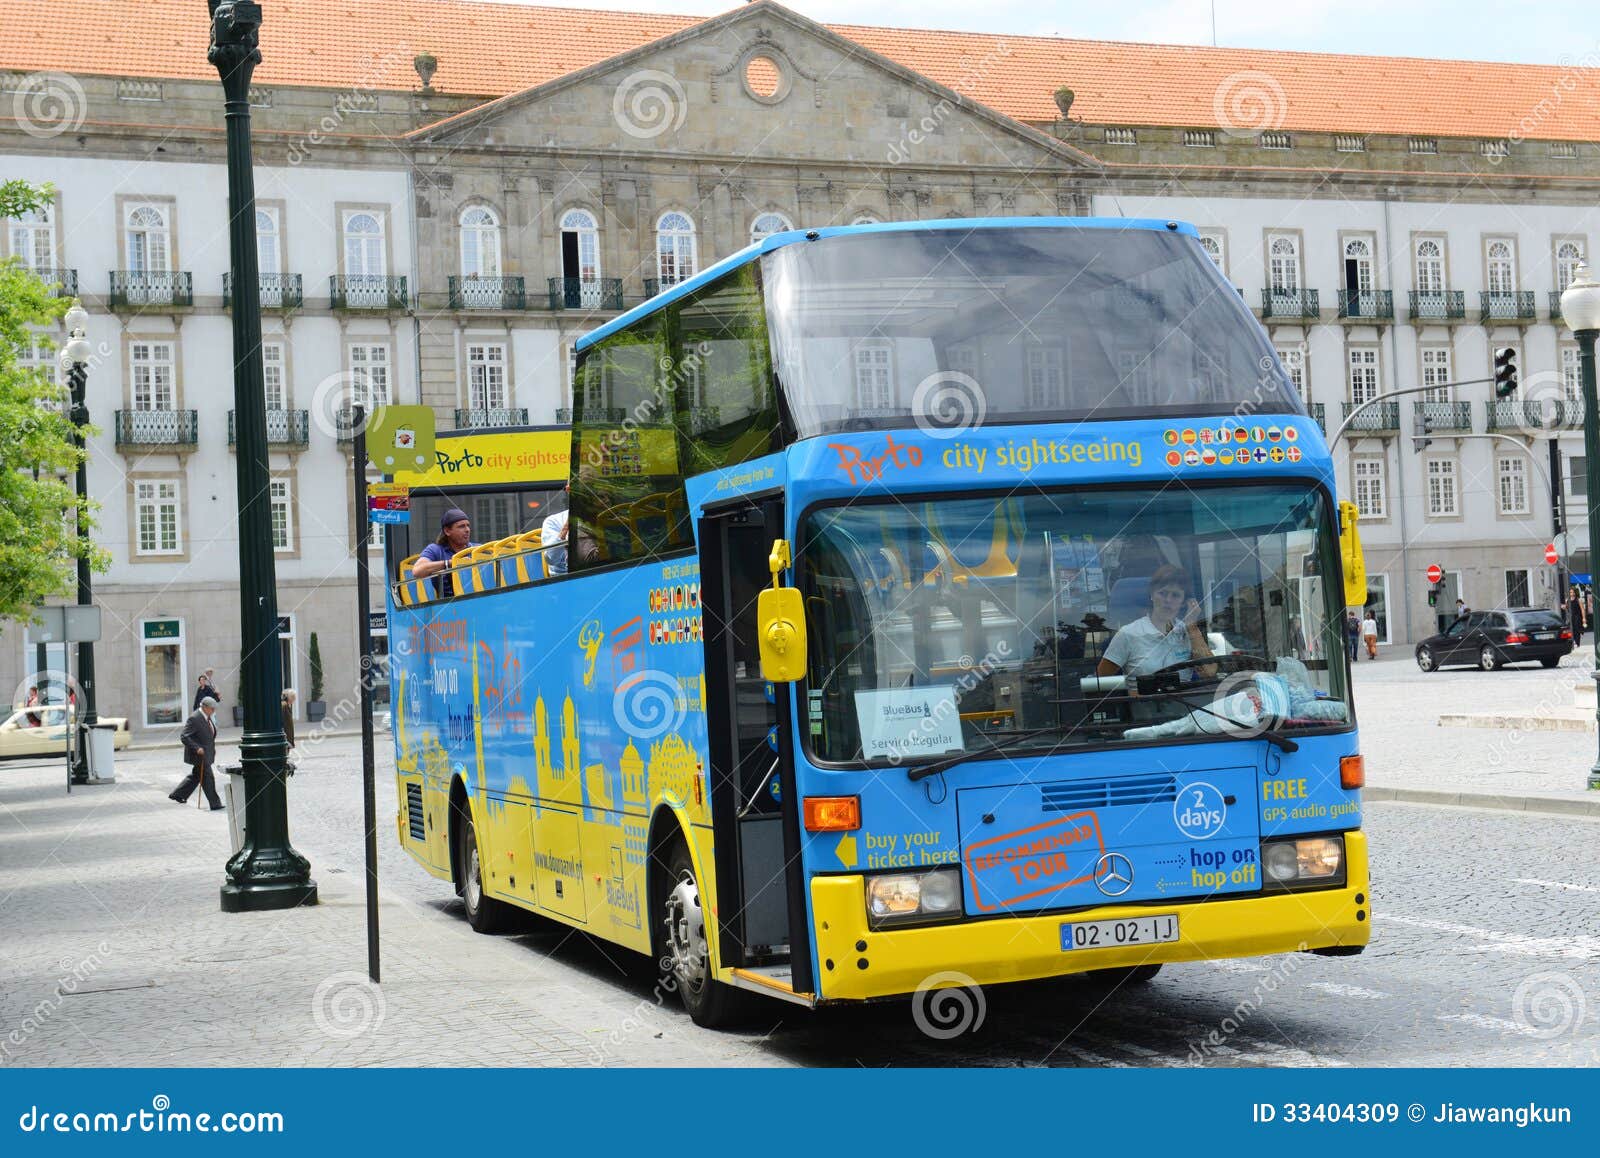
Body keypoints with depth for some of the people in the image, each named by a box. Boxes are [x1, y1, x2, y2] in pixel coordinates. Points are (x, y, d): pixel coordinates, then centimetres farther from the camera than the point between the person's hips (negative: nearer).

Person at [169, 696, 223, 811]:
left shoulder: (208, 717, 8)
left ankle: (176, 794, 32)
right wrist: (197, 748, -28)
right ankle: (215, 804, -1)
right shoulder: (194, 719, -21)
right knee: (207, 778, -5)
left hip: (207, 753, 10)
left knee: (196, 775, 19)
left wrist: (213, 749, 16)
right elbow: (184, 736, -23)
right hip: (199, 754, -10)